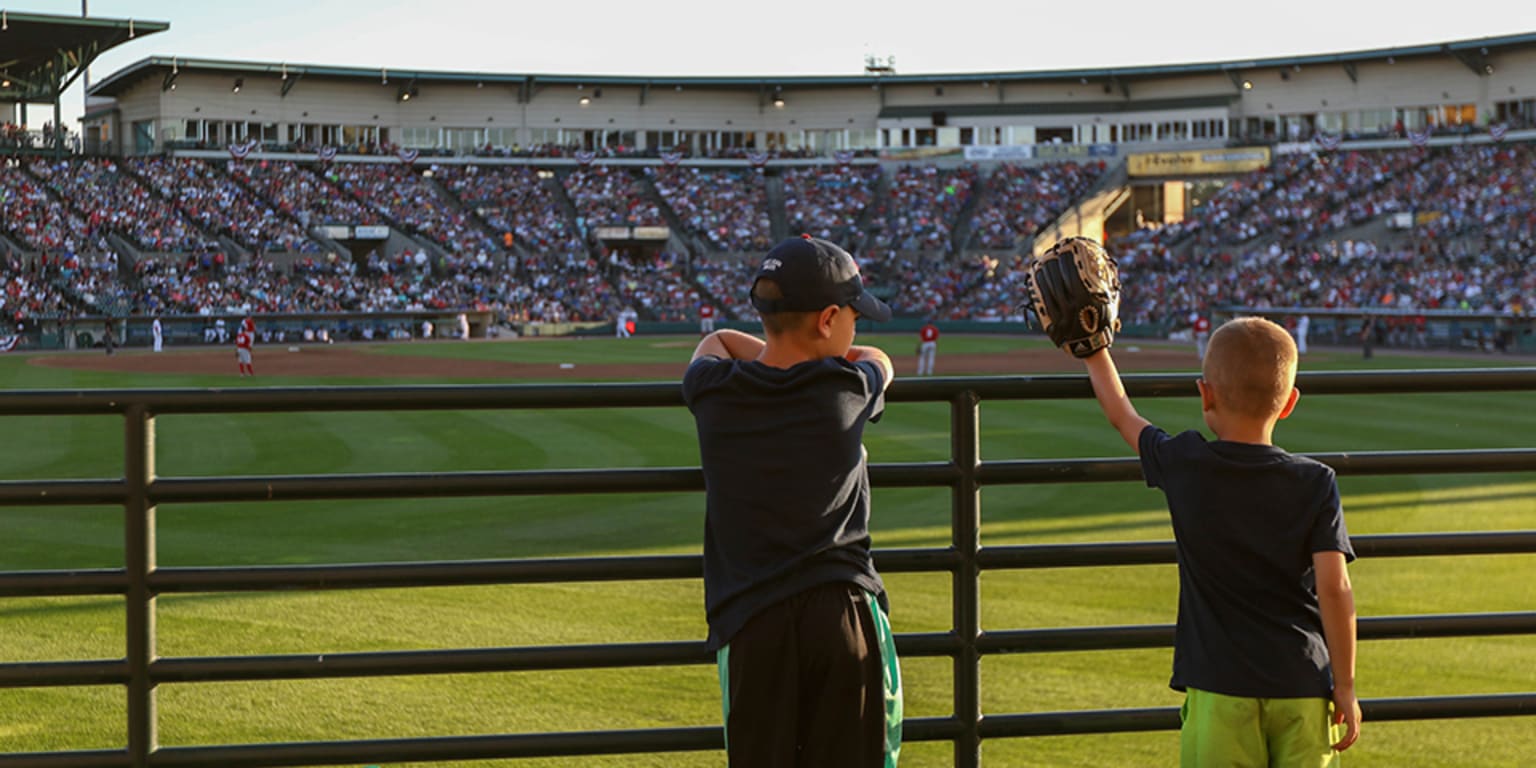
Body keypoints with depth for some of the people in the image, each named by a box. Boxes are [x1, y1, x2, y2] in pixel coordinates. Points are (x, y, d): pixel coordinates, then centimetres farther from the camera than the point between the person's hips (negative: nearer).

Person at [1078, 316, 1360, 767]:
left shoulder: (1182, 465, -3)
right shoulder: (1315, 484, -4)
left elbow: (1122, 416, 16)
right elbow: (1334, 588, -8)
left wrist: (1096, 353, 34)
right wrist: (1345, 687, -1)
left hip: (1220, 687, -1)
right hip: (1302, 686, 1)